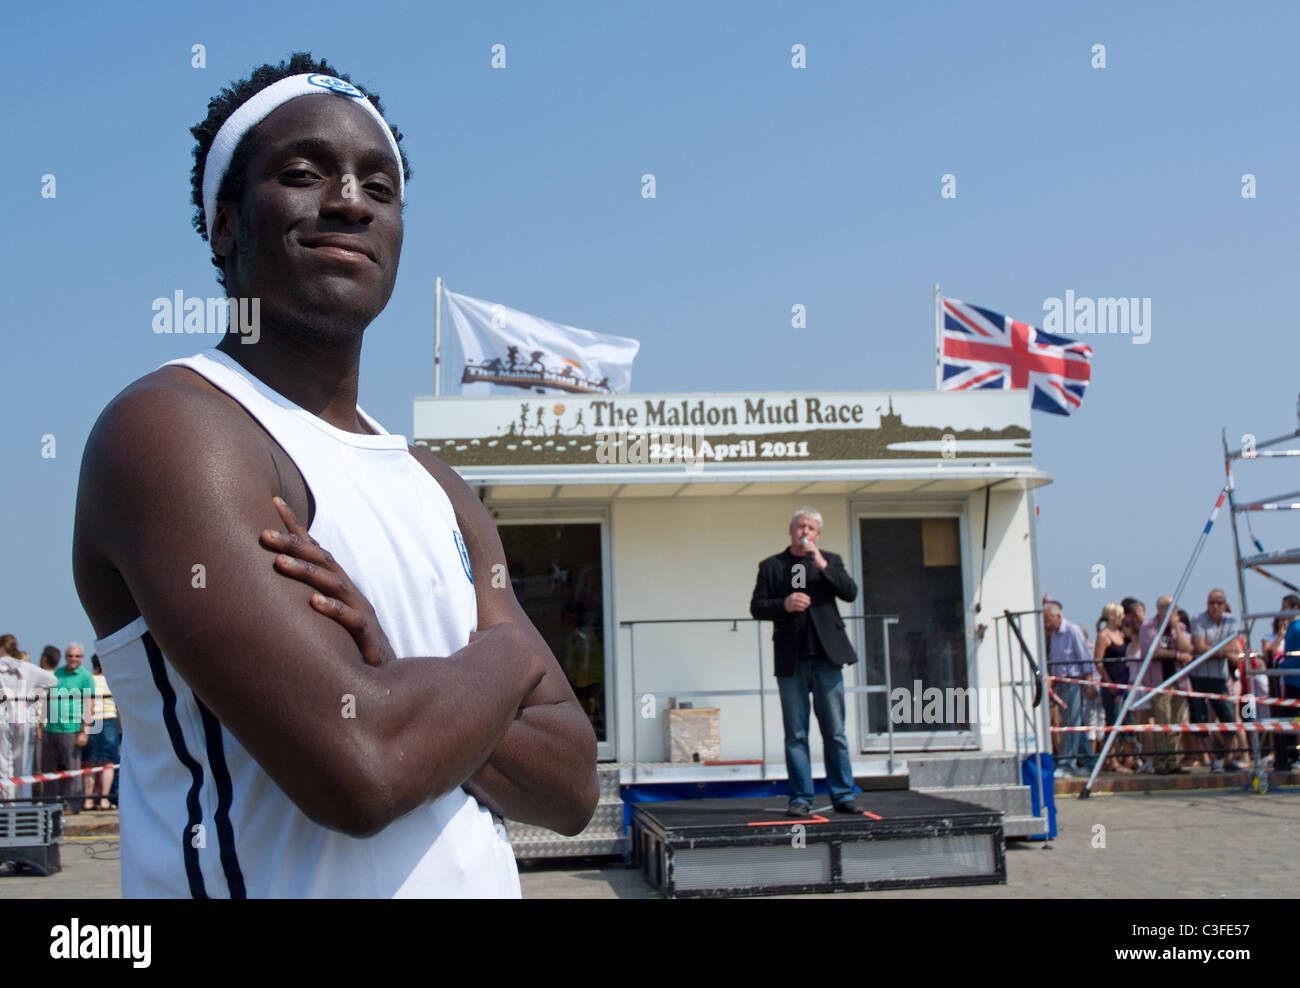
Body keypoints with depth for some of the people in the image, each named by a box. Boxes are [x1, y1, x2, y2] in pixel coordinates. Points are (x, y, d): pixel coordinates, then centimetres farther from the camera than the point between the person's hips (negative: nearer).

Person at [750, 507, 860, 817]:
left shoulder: (830, 561, 12)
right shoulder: (771, 566, 11)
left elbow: (850, 593, -2)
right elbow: (756, 606, 6)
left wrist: (822, 565, -11)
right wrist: (784, 605, -12)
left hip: (826, 657, 0)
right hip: (791, 660, 0)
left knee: (835, 731, 1)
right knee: (795, 734, 1)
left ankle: (842, 794, 9)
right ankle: (800, 798, 6)